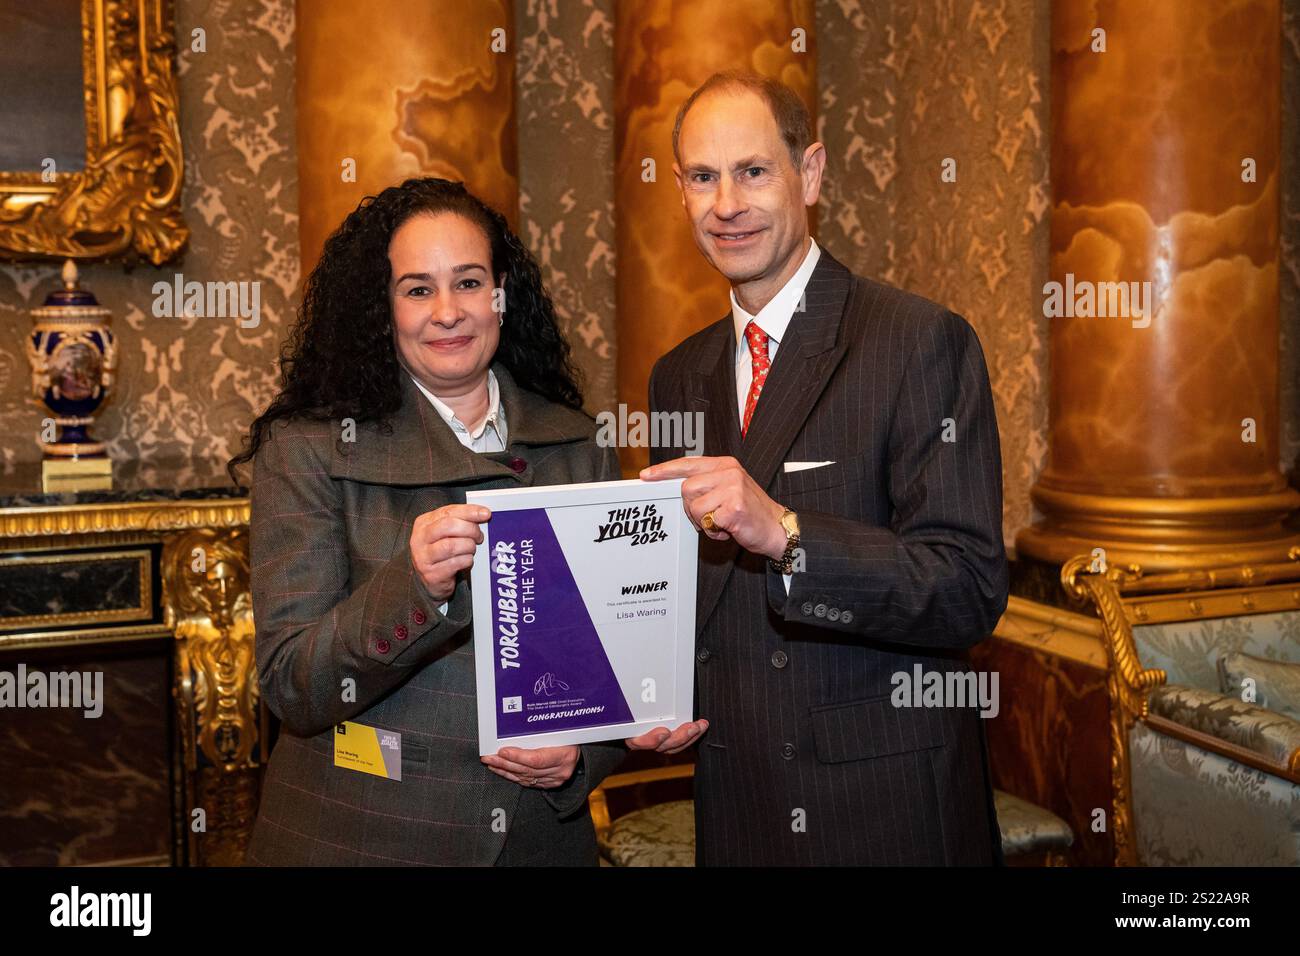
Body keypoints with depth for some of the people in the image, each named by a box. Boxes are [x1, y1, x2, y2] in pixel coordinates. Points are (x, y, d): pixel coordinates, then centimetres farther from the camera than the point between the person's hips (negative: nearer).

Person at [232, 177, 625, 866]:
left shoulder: (578, 448, 1)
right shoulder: (307, 448, -7)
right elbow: (289, 687, -13)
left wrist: (582, 753, -12)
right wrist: (413, 585, -28)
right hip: (358, 838, -2)